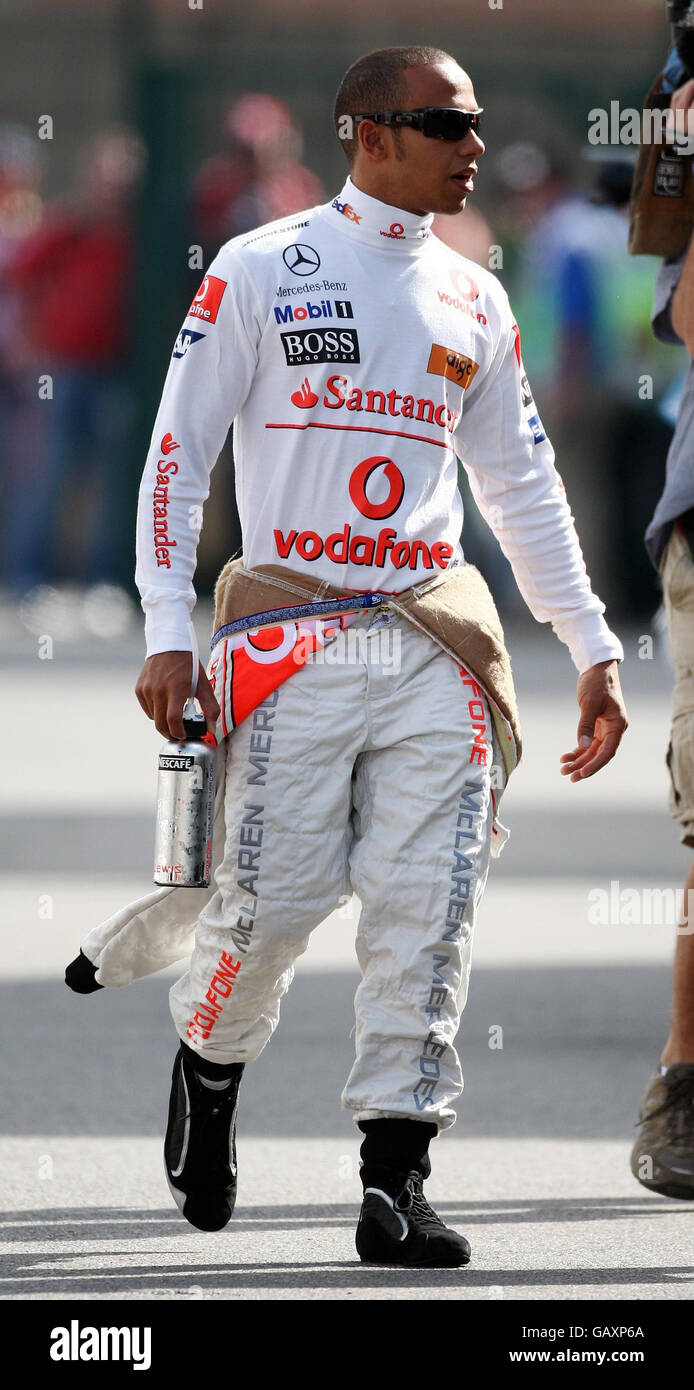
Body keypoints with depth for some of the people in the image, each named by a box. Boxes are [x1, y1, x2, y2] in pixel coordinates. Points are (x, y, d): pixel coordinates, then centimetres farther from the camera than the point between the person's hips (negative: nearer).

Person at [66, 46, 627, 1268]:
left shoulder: (475, 304, 14)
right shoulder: (260, 273, 1)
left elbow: (522, 486, 21)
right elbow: (177, 453, 1)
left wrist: (592, 651, 17)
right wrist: (166, 636, -7)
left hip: (435, 648, 4)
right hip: (295, 639, -4)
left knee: (428, 914, -6)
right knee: (274, 902, -7)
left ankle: (395, 1176, -2)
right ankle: (208, 1060, 25)